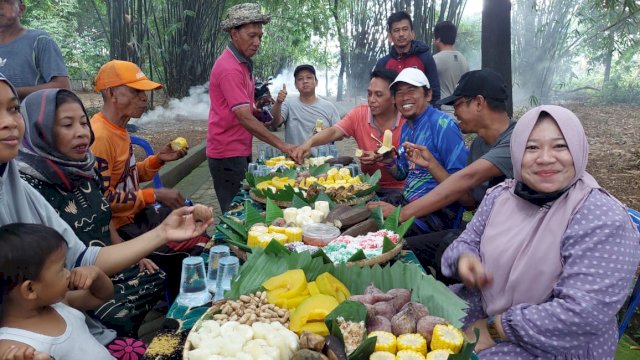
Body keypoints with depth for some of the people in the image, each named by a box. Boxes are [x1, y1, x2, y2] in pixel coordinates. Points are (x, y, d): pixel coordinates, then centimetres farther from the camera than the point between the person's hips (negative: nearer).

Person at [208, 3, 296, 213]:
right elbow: (245, 118, -27)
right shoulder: (229, 69, -20)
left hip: (240, 152, 9)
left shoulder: (243, 63, 11)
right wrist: (282, 146, -28)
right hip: (228, 155, -9)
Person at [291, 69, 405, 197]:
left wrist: (382, 158, -26)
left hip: (398, 188, -4)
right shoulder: (358, 114, -2)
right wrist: (309, 142, -33)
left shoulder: (406, 120, -11)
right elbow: (333, 132, -14)